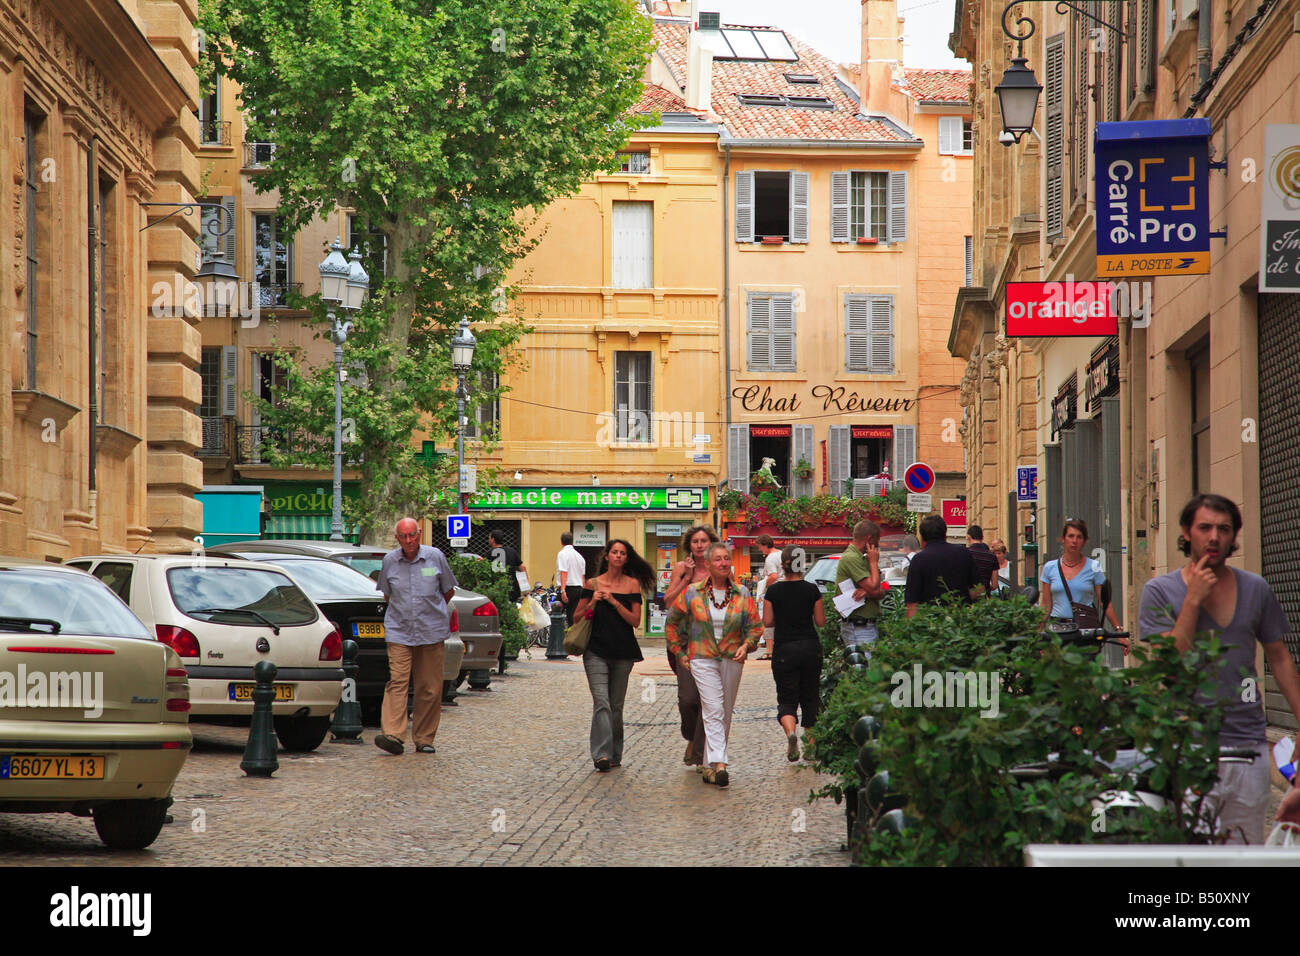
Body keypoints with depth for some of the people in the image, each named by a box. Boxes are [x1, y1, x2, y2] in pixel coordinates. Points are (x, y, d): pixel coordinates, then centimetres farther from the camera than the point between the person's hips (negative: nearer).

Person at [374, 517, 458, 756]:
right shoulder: (389, 561, 3)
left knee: (430, 688, 2)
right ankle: (393, 736, -22)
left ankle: (424, 739, 10)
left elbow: (449, 592, 13)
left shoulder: (435, 557, 0)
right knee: (397, 682, -14)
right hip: (399, 631, 0)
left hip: (431, 631, 0)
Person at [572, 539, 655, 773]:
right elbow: (577, 618, 9)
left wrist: (613, 601, -13)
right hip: (596, 651, -1)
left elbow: (635, 620, -2)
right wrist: (592, 603, -9)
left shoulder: (632, 584, 5)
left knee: (616, 705, 7)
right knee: (601, 702, -15)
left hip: (623, 652, 1)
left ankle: (614, 755, 17)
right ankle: (602, 754, -21)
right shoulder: (593, 584, 5)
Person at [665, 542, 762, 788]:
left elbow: (756, 625, 9)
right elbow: (672, 623, 10)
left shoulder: (742, 595, 4)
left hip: (732, 659, 3)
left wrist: (746, 646, -9)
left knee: (725, 715, 8)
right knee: (714, 711, -16)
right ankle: (719, 765, -25)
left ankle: (711, 764, 20)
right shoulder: (692, 593, 0)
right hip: (702, 659, -3)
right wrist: (679, 652, 7)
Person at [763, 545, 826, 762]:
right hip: (810, 647, 1)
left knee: (787, 698, 3)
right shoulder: (812, 590, -5)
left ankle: (790, 731, -26)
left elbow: (767, 622, -3)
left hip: (784, 649, -1)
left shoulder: (774, 591, -5)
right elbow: (821, 622, -1)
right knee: (810, 697, 15)